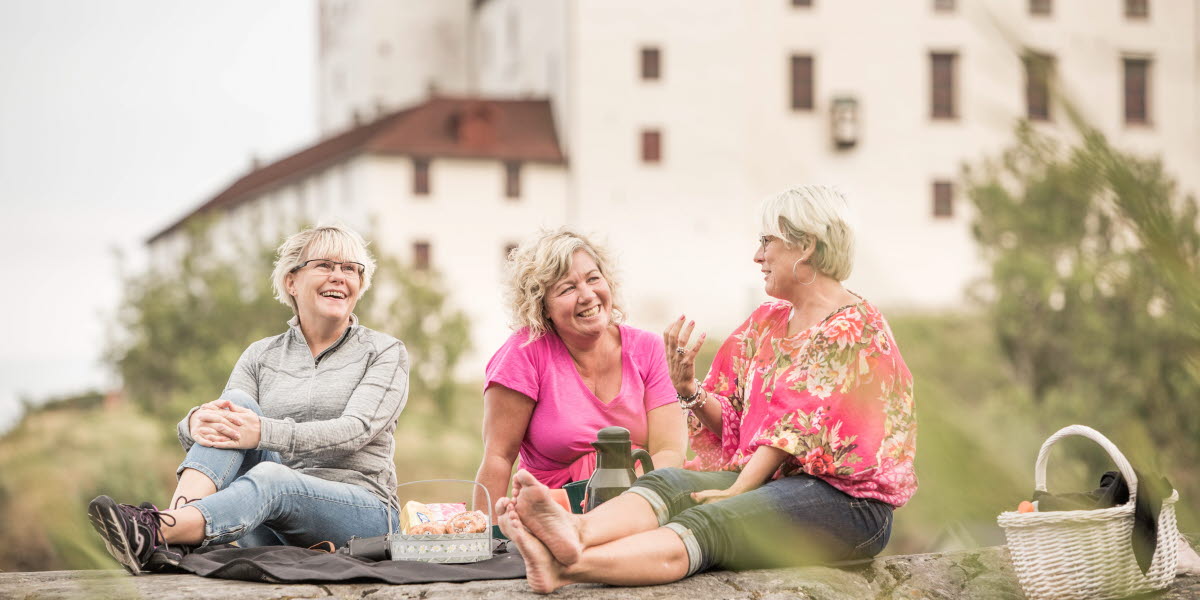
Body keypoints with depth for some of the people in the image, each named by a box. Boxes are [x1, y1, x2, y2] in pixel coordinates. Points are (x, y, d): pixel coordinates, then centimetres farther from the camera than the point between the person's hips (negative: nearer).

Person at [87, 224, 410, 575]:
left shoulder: (385, 352, 6)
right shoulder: (261, 356, 16)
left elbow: (354, 431, -13)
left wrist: (263, 432, -30)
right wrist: (196, 424, -27)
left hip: (362, 514, -3)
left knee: (270, 477, -37)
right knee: (237, 402, -23)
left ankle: (154, 533, -61)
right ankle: (171, 542, -46)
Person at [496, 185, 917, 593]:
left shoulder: (855, 328, -6)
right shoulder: (767, 322, 19)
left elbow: (802, 426, -16)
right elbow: (733, 421, 15)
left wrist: (737, 490, -22)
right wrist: (688, 388, -5)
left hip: (847, 501, -7)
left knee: (708, 522, -32)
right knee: (666, 482, -22)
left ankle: (566, 568, -57)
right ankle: (575, 533, -56)